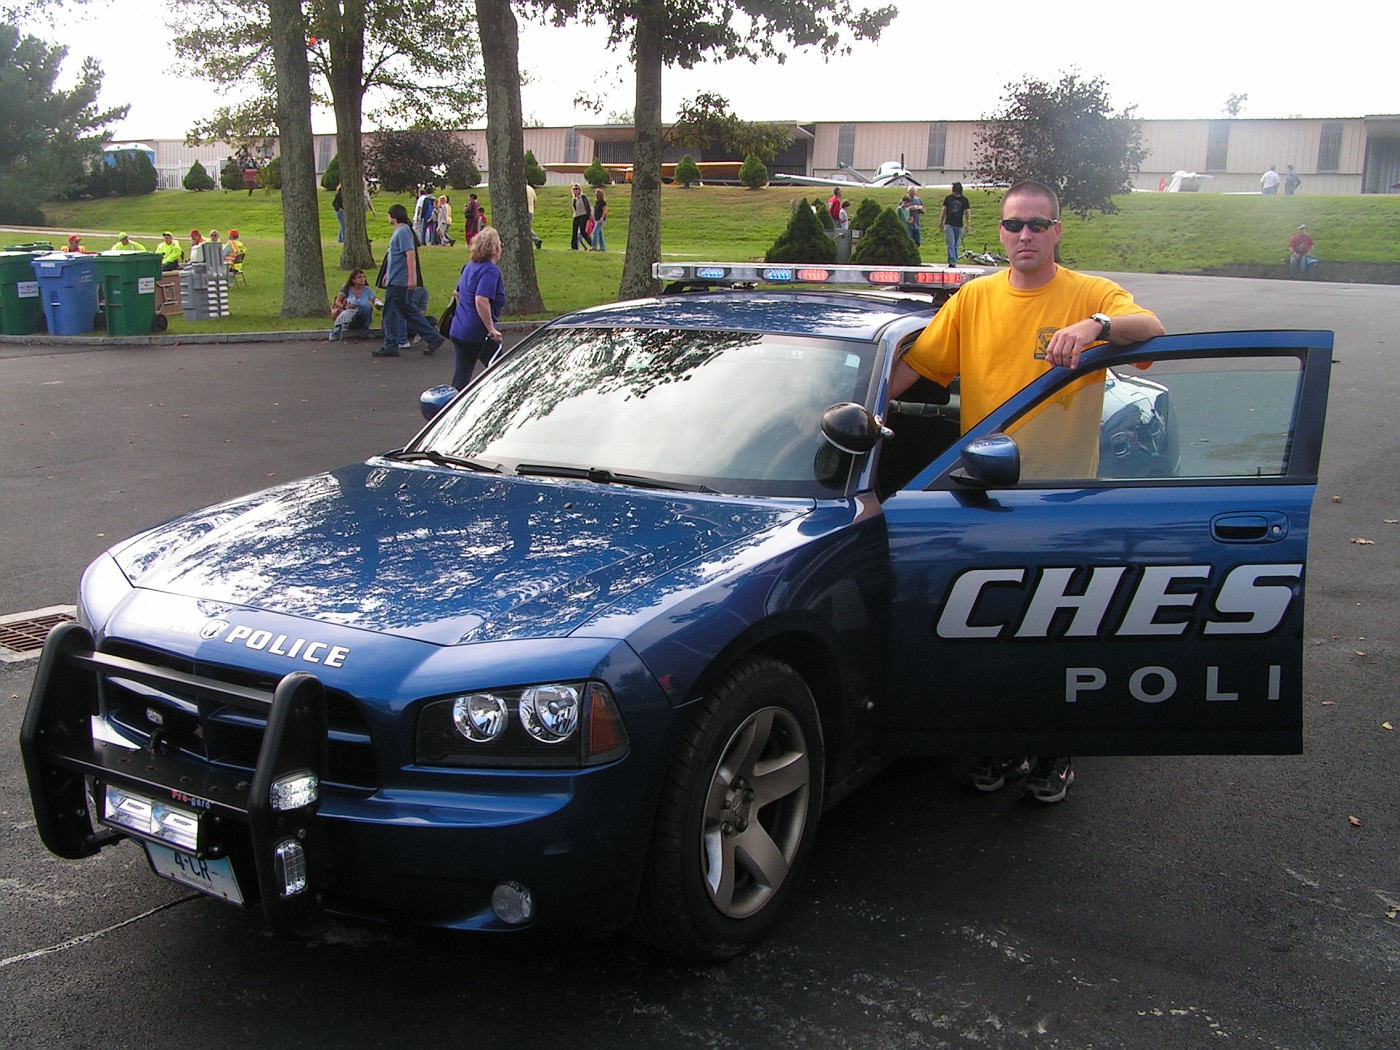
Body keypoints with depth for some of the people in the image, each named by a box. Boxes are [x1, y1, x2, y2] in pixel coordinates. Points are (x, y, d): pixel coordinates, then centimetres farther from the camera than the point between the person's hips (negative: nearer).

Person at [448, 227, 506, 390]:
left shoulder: (469, 267, 14)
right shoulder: (491, 270, -13)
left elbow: (458, 293, 26)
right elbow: (481, 300, -25)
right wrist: (491, 329, -22)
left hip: (458, 330, 8)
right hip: (479, 333, -8)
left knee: (460, 378, 7)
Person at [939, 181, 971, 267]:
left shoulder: (964, 200, 4)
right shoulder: (948, 198, 4)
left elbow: (967, 212, 6)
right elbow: (943, 210, 10)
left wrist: (968, 224, -1)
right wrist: (941, 223, 8)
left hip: (959, 226, 1)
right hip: (949, 224, -1)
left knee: (956, 245, 6)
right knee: (951, 243, -13)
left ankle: (953, 262, 13)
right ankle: (952, 261, -20)